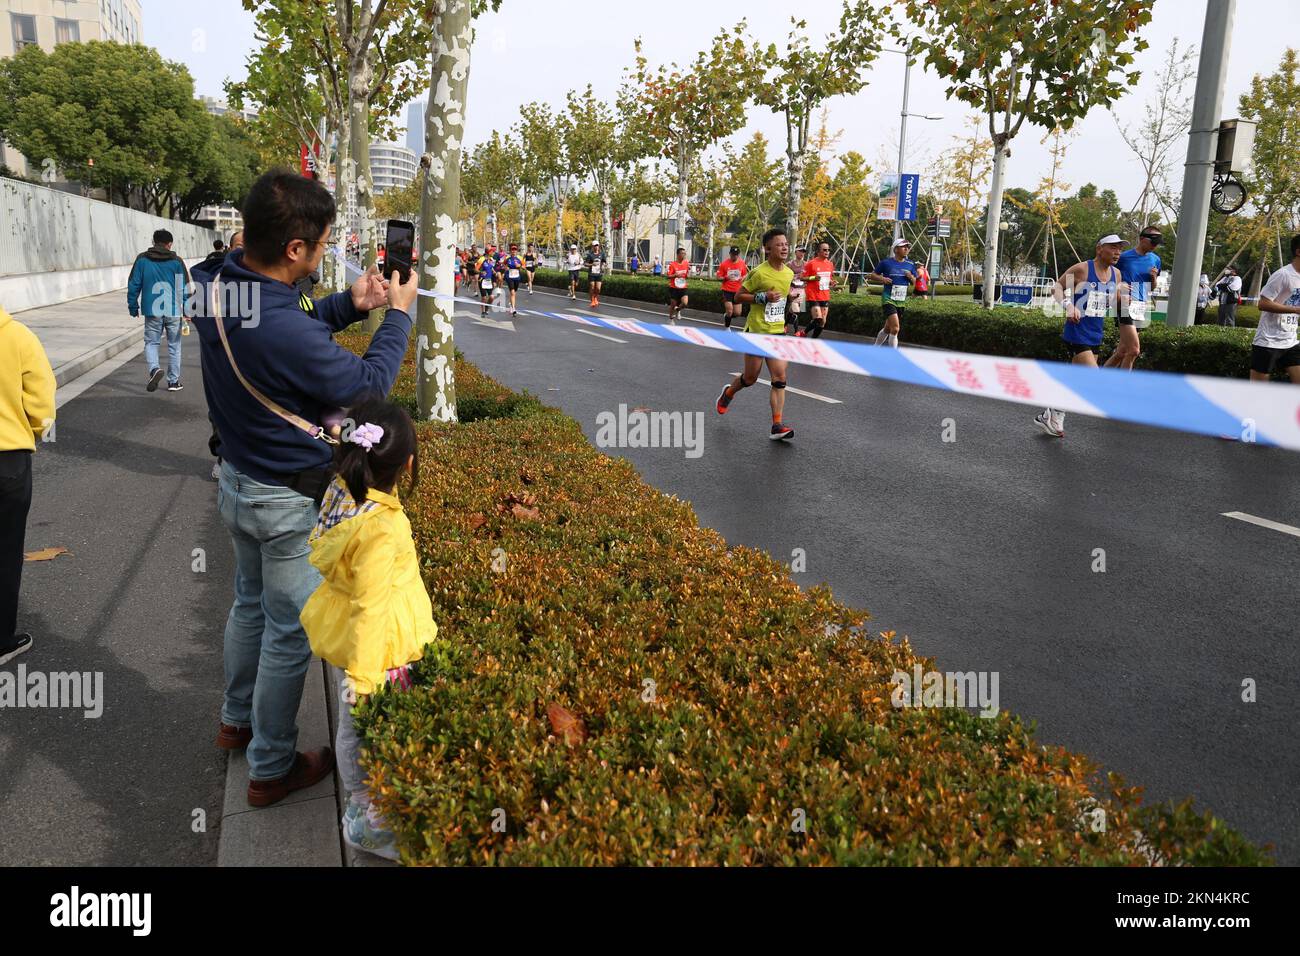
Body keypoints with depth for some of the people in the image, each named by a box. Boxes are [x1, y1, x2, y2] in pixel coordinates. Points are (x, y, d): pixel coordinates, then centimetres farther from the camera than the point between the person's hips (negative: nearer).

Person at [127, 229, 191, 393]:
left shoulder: (142, 259, 2)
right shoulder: (176, 261, 0)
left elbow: (133, 285, 3)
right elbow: (185, 287, -2)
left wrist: (133, 307, 11)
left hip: (152, 311, 0)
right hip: (174, 311, 0)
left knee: (151, 342, 11)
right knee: (174, 345, 10)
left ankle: (154, 368, -17)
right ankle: (173, 381, 13)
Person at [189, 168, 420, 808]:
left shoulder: (215, 286, -9)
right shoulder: (287, 335, -35)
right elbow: (369, 383, -19)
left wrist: (351, 304, -2)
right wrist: (398, 314, -6)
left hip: (237, 481, 9)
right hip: (289, 502, -9)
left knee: (251, 602, 27)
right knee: (289, 631, 9)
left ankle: (237, 720, 48)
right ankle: (272, 768, 26)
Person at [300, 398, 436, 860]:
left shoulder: (339, 494, -9)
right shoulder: (383, 528, -32)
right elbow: (370, 606, -27)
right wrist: (364, 674, -20)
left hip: (347, 632, 9)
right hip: (379, 649, -9)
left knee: (351, 725, 25)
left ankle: (358, 802, 48)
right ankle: (369, 826, 29)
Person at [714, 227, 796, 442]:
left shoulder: (789, 273, 5)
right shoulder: (759, 272, -14)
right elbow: (738, 296, -9)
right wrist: (763, 297, -21)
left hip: (777, 332, 5)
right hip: (756, 331, -5)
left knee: (780, 377, -8)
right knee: (750, 378, 7)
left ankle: (777, 425, -9)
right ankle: (728, 392, 41)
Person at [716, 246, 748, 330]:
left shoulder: (742, 263, 2)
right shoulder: (724, 263, -7)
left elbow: (745, 274, 16)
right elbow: (718, 276, -2)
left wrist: (743, 278, -6)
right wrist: (725, 277, -21)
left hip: (738, 291, 3)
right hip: (727, 291, -3)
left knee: (737, 313, 2)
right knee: (729, 311, -10)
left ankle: (726, 316, 35)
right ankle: (727, 328, 13)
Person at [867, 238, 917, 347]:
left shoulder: (909, 265, 9)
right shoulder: (886, 263, -4)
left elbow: (914, 283, 18)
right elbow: (872, 275, 6)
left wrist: (911, 277, -4)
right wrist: (881, 278, -13)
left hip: (902, 301, 6)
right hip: (888, 299, -6)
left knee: (887, 329, 16)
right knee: (895, 328, -20)